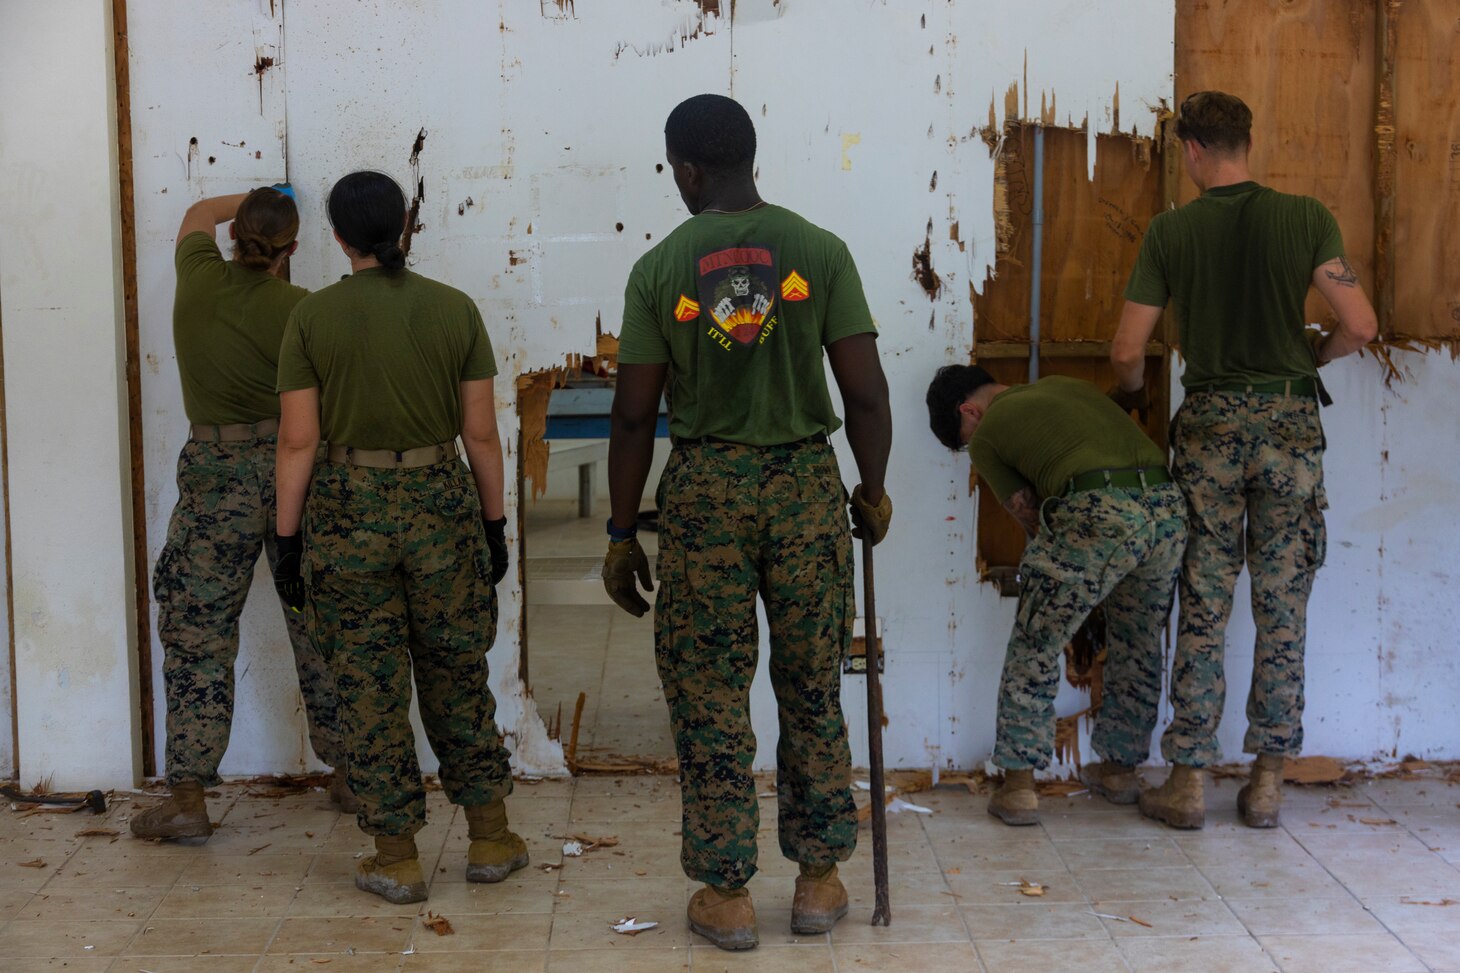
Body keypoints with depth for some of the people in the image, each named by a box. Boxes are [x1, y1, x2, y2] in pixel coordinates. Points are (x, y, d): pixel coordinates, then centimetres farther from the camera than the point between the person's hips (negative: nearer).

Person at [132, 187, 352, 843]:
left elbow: (199, 213, 23)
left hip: (214, 475, 1)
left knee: (196, 639, 6)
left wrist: (256, 199, 35)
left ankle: (188, 798, 3)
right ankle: (348, 775, 21)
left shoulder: (198, 279, 0)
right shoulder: (299, 309, -10)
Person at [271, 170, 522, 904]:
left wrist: (288, 541, 2)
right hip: (442, 506, 2)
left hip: (348, 512, -1)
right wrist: (495, 526, 9)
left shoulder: (312, 318, -4)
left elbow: (298, 441, -6)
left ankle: (397, 858, 13)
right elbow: (481, 433, 0)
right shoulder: (454, 309, -1)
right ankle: (490, 840, 20)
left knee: (370, 688, 8)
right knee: (458, 678, 15)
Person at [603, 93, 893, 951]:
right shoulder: (820, 252, -3)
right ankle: (820, 878, 21)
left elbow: (635, 414, -1)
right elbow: (865, 392, -5)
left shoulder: (660, 269, -2)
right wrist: (874, 490, 11)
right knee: (813, 688, 13)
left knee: (709, 698, 8)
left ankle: (727, 894, 14)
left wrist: (623, 534, 7)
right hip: (806, 479, 1)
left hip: (706, 487, -1)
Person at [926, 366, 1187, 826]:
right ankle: (1119, 769, 35)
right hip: (1169, 507, 6)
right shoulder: (1065, 385, 32)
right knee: (1138, 648, 23)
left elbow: (1031, 517, 17)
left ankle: (1018, 786, 12)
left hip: (1097, 513, -6)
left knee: (1034, 649, 9)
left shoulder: (986, 435, 15)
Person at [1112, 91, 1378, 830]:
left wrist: (1132, 394, 20)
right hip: (1290, 419, 0)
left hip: (1210, 423, 0)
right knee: (1283, 609, 7)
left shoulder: (1171, 230, -2)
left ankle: (1187, 779, 9)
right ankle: (1267, 780, 13)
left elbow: (1127, 349, -2)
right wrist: (1314, 355, 14)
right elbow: (1360, 325, -8)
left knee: (1203, 609, 5)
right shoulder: (1306, 218, -3)